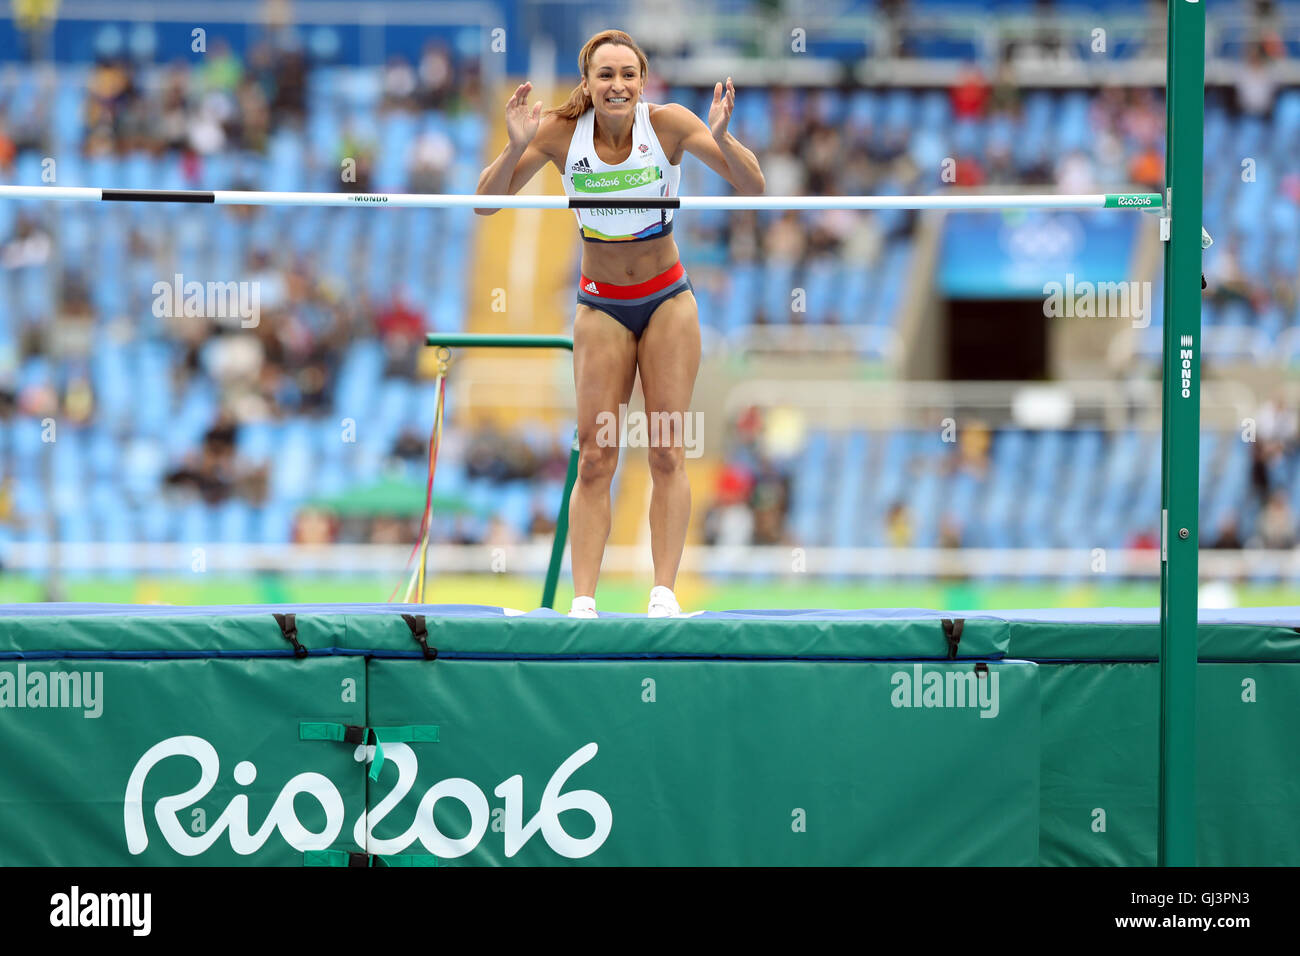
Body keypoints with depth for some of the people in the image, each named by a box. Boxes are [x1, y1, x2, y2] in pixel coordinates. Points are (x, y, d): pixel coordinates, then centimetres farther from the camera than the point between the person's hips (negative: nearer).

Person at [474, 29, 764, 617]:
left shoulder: (668, 124, -15)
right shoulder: (562, 132, -12)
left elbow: (753, 188, -16)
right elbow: (486, 202, -11)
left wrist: (720, 136, -35)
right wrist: (517, 147, -28)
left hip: (668, 300, 0)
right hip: (601, 307, 0)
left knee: (667, 453, -4)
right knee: (594, 459, -4)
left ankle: (664, 594, -3)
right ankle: (582, 603, -6)